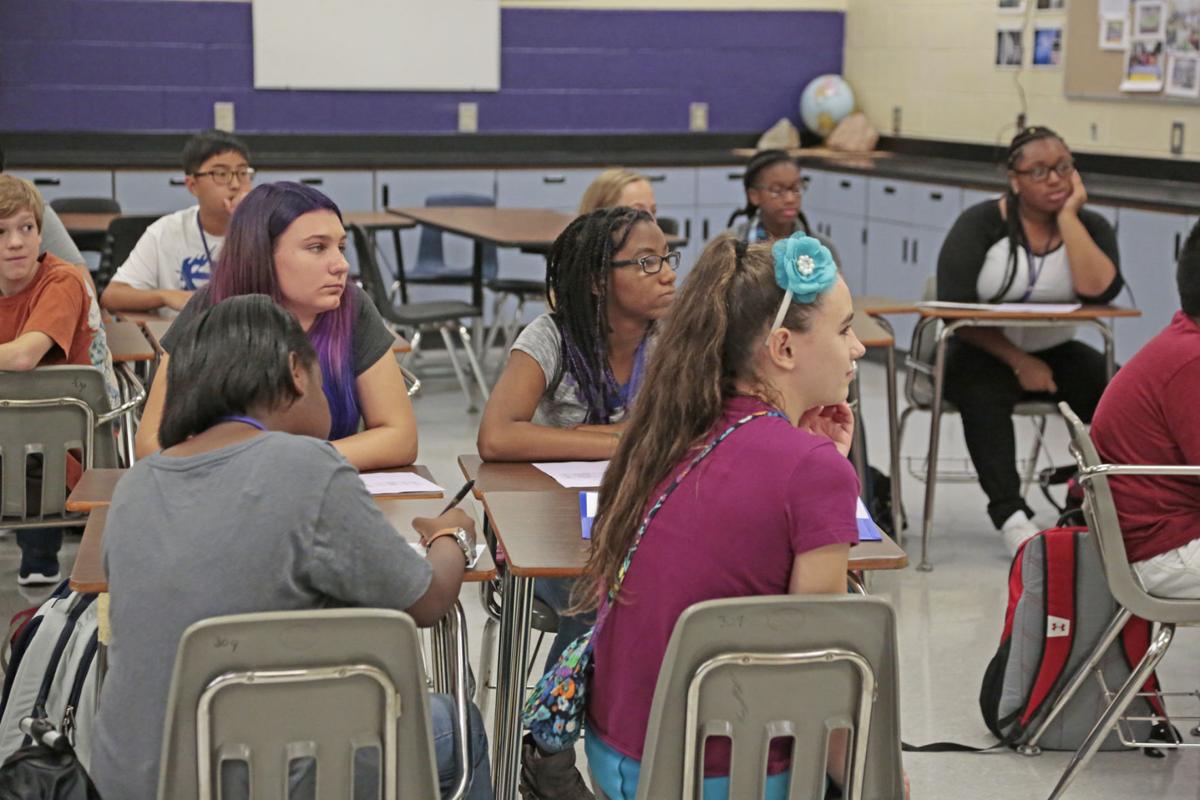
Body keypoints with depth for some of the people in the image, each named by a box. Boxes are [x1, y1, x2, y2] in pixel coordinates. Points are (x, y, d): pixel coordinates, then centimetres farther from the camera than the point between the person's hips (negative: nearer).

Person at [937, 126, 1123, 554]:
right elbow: (956, 310, -14)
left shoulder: (1090, 226, 0)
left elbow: (1098, 290, -21)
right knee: (983, 395, -36)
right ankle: (1011, 514, -38)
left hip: (1056, 354, 3)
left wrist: (1068, 216, -16)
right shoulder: (980, 224, -6)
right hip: (985, 354, -3)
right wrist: (1017, 361, -18)